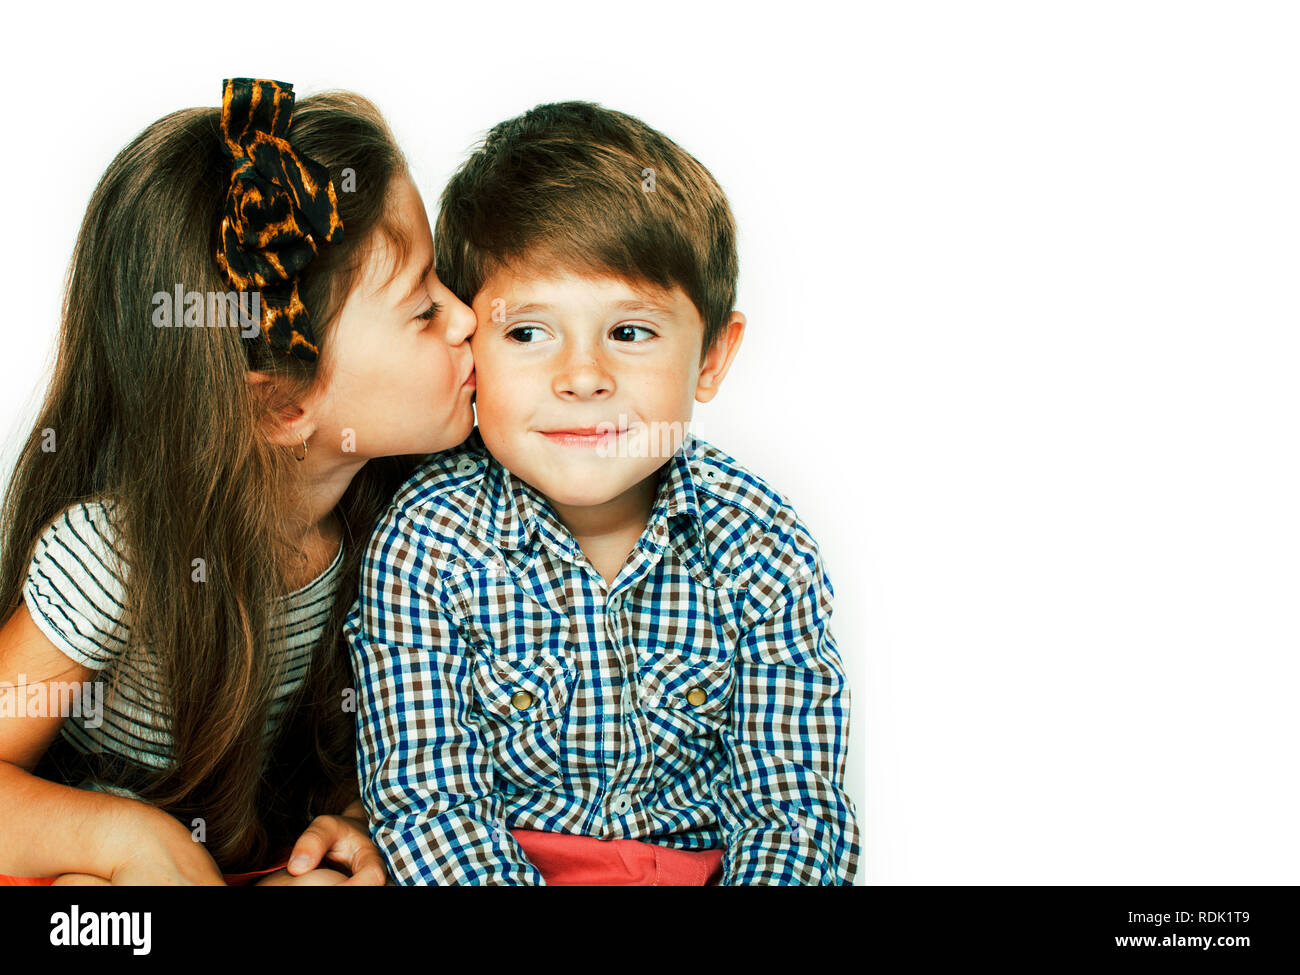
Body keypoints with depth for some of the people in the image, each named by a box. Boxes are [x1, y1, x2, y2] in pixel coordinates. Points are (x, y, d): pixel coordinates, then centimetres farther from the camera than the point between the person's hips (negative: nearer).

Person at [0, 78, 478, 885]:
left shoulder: (396, 504, -12)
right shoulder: (113, 554, -25)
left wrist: (359, 820, -17)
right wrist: (128, 834, -34)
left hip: (282, 854, 4)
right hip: (99, 870, -4)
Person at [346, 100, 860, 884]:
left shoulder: (763, 551, -10)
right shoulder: (425, 545, -13)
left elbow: (797, 808, -7)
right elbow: (428, 803, -12)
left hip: (706, 858, 2)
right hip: (506, 860, -1)